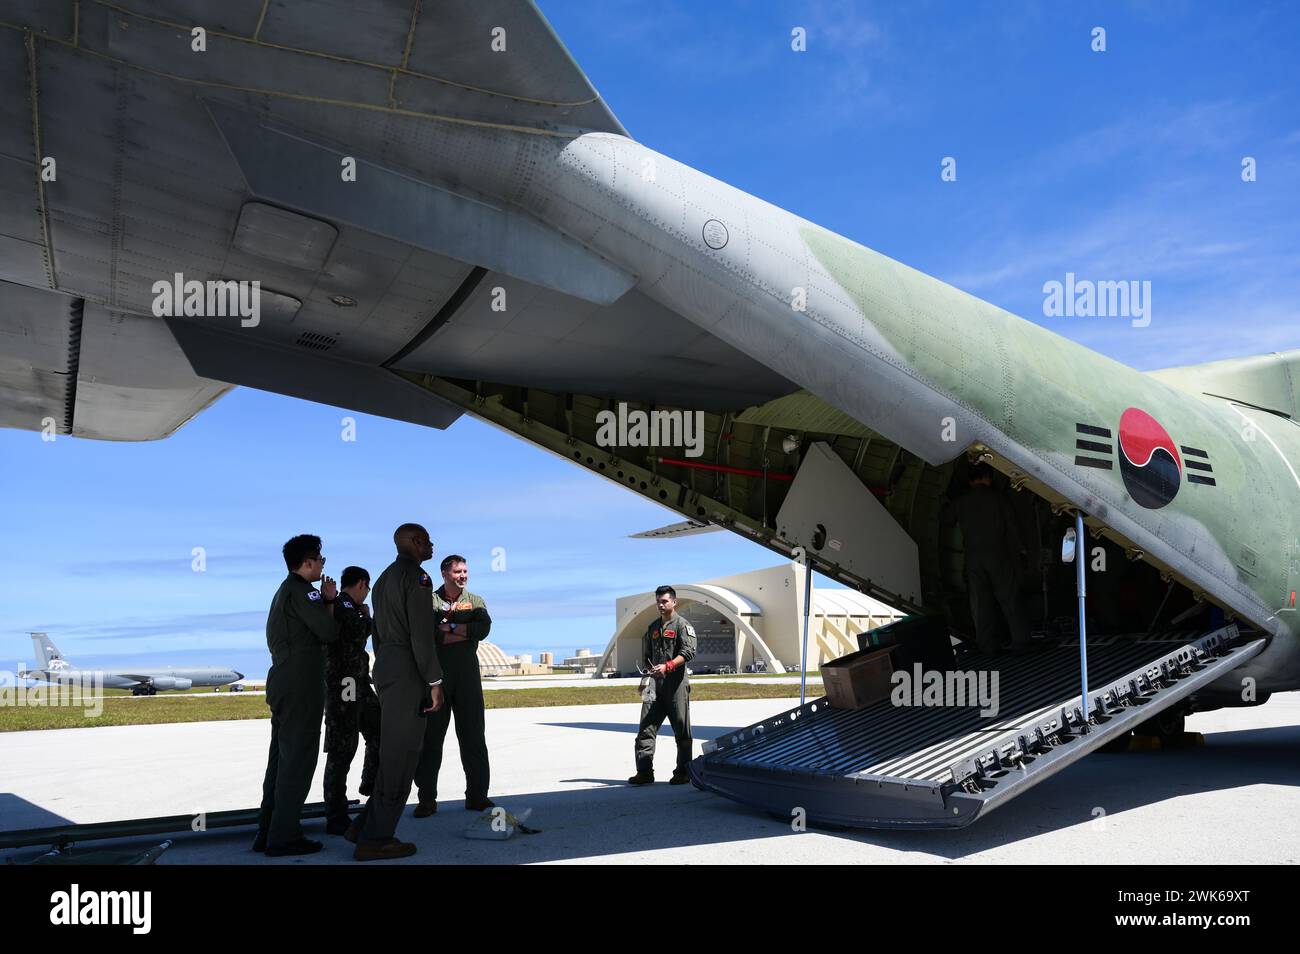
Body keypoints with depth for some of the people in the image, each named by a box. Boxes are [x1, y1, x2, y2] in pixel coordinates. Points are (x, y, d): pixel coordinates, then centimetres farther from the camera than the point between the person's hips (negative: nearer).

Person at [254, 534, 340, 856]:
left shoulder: (285, 590, 18)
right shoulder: (301, 591, -13)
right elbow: (329, 632, -15)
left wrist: (325, 601, 11)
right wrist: (329, 600, -1)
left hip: (284, 684, 10)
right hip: (301, 686, -10)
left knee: (281, 758, 13)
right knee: (298, 761, -6)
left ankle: (268, 833, 17)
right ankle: (284, 837, -3)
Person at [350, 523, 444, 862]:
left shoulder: (384, 578, 19)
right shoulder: (416, 576, -11)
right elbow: (421, 634, -18)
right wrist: (435, 682, -16)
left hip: (385, 666, 10)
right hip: (408, 671, -10)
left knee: (394, 754, 16)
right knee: (401, 755, -5)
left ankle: (365, 825, 16)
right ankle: (375, 839, -2)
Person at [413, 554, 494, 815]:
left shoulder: (475, 601, 13)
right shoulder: (429, 601, 5)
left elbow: (484, 628, -7)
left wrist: (448, 627, -11)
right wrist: (464, 633, -12)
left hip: (467, 675, 2)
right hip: (435, 674, -2)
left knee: (473, 736, 4)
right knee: (430, 737, 0)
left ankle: (477, 796, 11)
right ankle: (427, 798, 8)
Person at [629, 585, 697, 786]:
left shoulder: (682, 625, -2)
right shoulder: (653, 627, 19)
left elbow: (688, 652, -16)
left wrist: (667, 666, -26)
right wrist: (649, 672, 11)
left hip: (676, 684, -6)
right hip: (655, 684, 6)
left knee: (682, 730, 2)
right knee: (646, 728, -1)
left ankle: (683, 773, 9)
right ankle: (644, 772, 0)